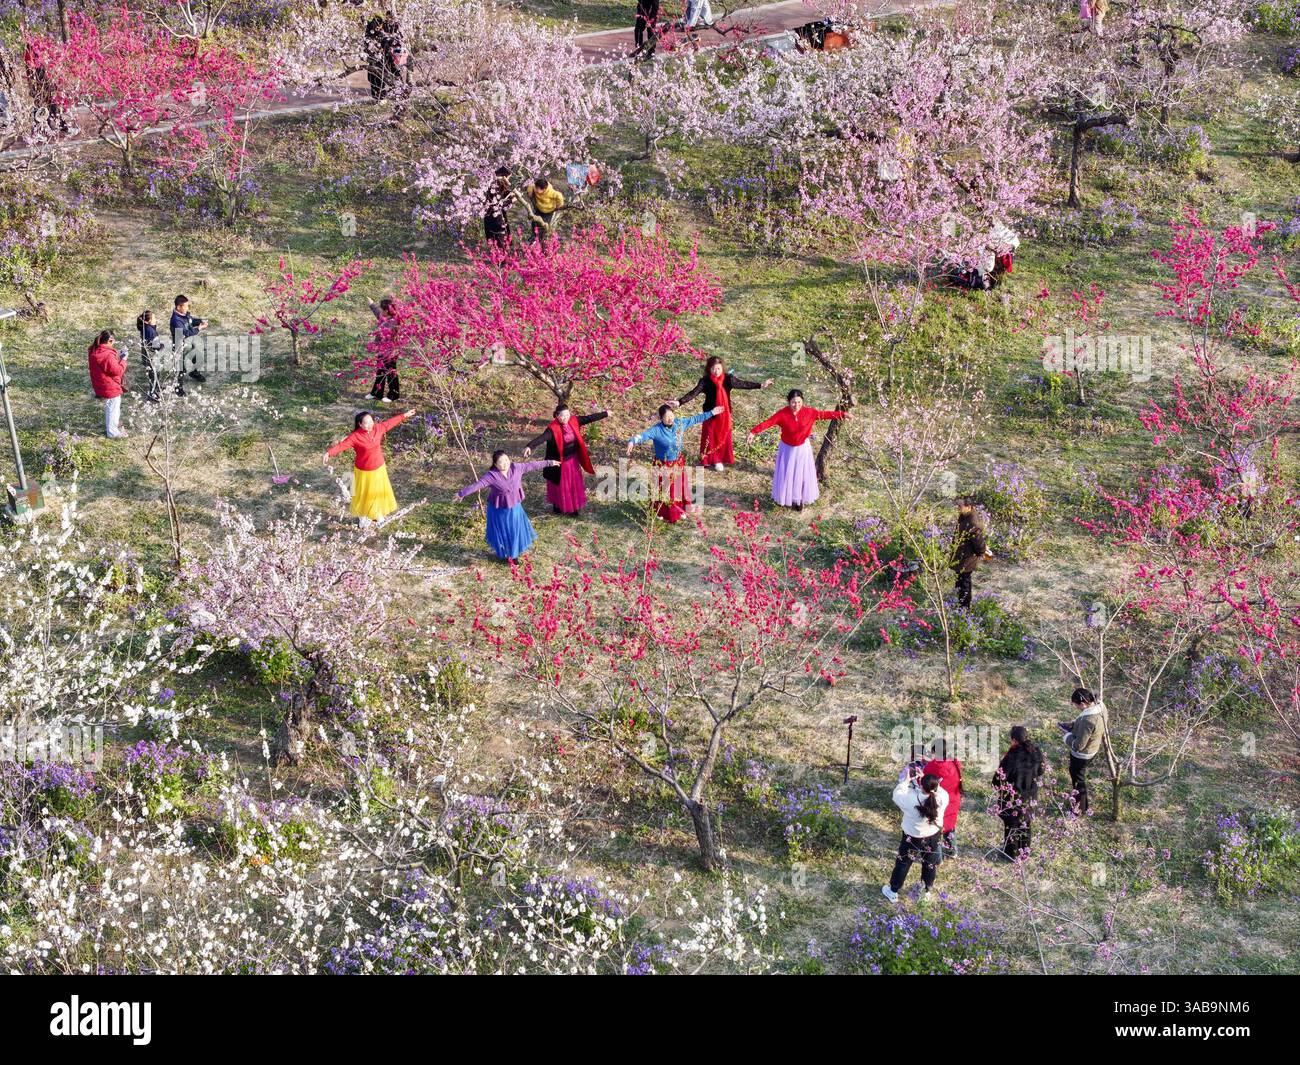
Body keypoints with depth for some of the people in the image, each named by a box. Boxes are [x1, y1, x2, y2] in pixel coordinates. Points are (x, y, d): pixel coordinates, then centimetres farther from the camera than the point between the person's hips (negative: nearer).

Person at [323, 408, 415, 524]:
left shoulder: (377, 429, -10)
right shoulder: (355, 436, -25)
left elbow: (389, 423, 5)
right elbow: (342, 445, -36)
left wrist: (404, 415, 16)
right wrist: (329, 452, -53)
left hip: (379, 469, 5)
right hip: (364, 472, -5)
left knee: (379, 492, 21)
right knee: (365, 495, 12)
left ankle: (377, 514, 45)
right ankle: (363, 517, 35)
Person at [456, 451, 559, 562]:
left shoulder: (516, 468, -11)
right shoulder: (491, 476, -24)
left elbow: (531, 466, -3)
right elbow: (478, 484, -29)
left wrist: (549, 463, 5)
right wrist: (462, 493, -35)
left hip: (514, 507, 5)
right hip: (499, 510, -5)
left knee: (515, 531, 18)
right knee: (502, 533, 11)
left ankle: (513, 554, 40)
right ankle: (503, 555, 35)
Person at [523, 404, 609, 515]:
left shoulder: (573, 422, -9)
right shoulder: (553, 428, -26)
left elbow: (589, 418, 3)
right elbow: (542, 437, -41)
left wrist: (605, 414, 15)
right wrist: (530, 446, -58)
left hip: (573, 460, 5)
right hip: (560, 462, -5)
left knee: (574, 484, 16)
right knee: (560, 485, 11)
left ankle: (573, 507, 33)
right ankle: (557, 506, 34)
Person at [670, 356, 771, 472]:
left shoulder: (728, 379, -10)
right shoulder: (705, 381, -17)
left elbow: (743, 384, -5)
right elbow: (694, 393, -24)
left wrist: (761, 385, -7)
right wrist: (679, 402, -37)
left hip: (725, 414, 2)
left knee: (724, 437, 13)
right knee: (710, 437, 8)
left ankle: (720, 459, 30)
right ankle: (709, 459, 25)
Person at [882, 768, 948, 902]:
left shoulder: (912, 800, -35)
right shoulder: (942, 798, -27)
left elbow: (897, 795, -16)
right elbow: (939, 789, -3)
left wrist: (906, 781, -8)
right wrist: (926, 780, -6)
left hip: (912, 839, -3)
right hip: (933, 837, 3)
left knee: (903, 864, 20)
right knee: (930, 865, 26)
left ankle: (893, 892, 36)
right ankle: (926, 891, 46)